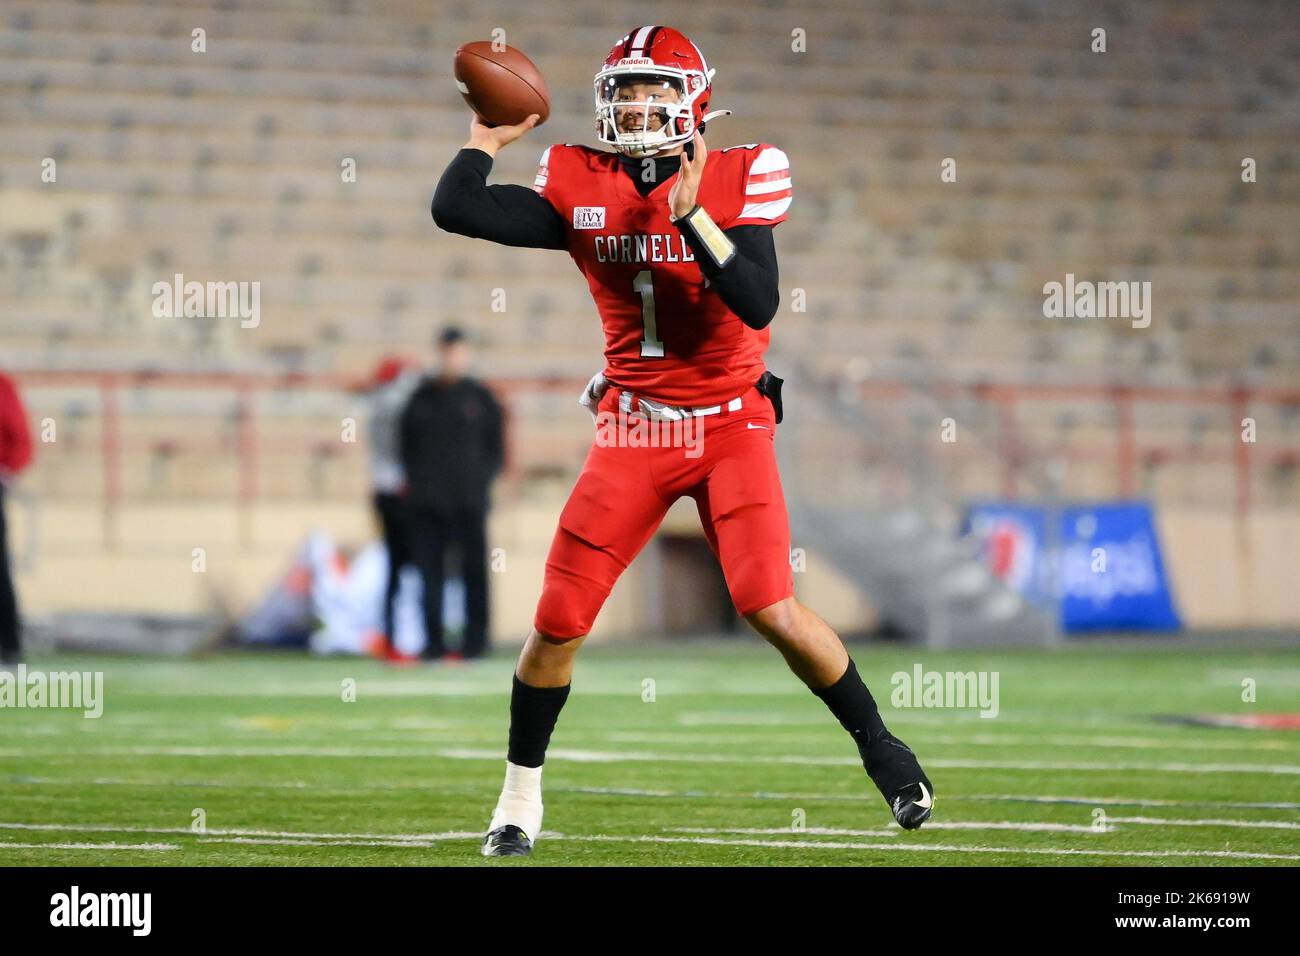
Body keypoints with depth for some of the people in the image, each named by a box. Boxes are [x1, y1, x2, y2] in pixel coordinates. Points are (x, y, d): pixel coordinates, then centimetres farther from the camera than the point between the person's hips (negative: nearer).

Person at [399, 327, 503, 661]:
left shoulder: (481, 398, 6)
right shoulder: (421, 398, 11)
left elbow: (495, 448, 6)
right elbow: (407, 444, 13)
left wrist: (480, 480, -6)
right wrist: (416, 481, 2)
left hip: (469, 502, -2)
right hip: (426, 502, 2)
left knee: (473, 571, -4)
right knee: (429, 570, -1)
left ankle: (475, 639, -1)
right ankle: (434, 641, 1)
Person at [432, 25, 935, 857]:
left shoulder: (741, 177, -7)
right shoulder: (581, 187, -1)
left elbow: (759, 305, -19)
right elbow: (454, 209, -9)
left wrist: (690, 210, -24)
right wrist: (491, 134, 0)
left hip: (732, 423, -2)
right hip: (634, 429, 2)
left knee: (773, 609, -15)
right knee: (560, 622, -2)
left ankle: (881, 748, 7)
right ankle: (522, 790, 17)